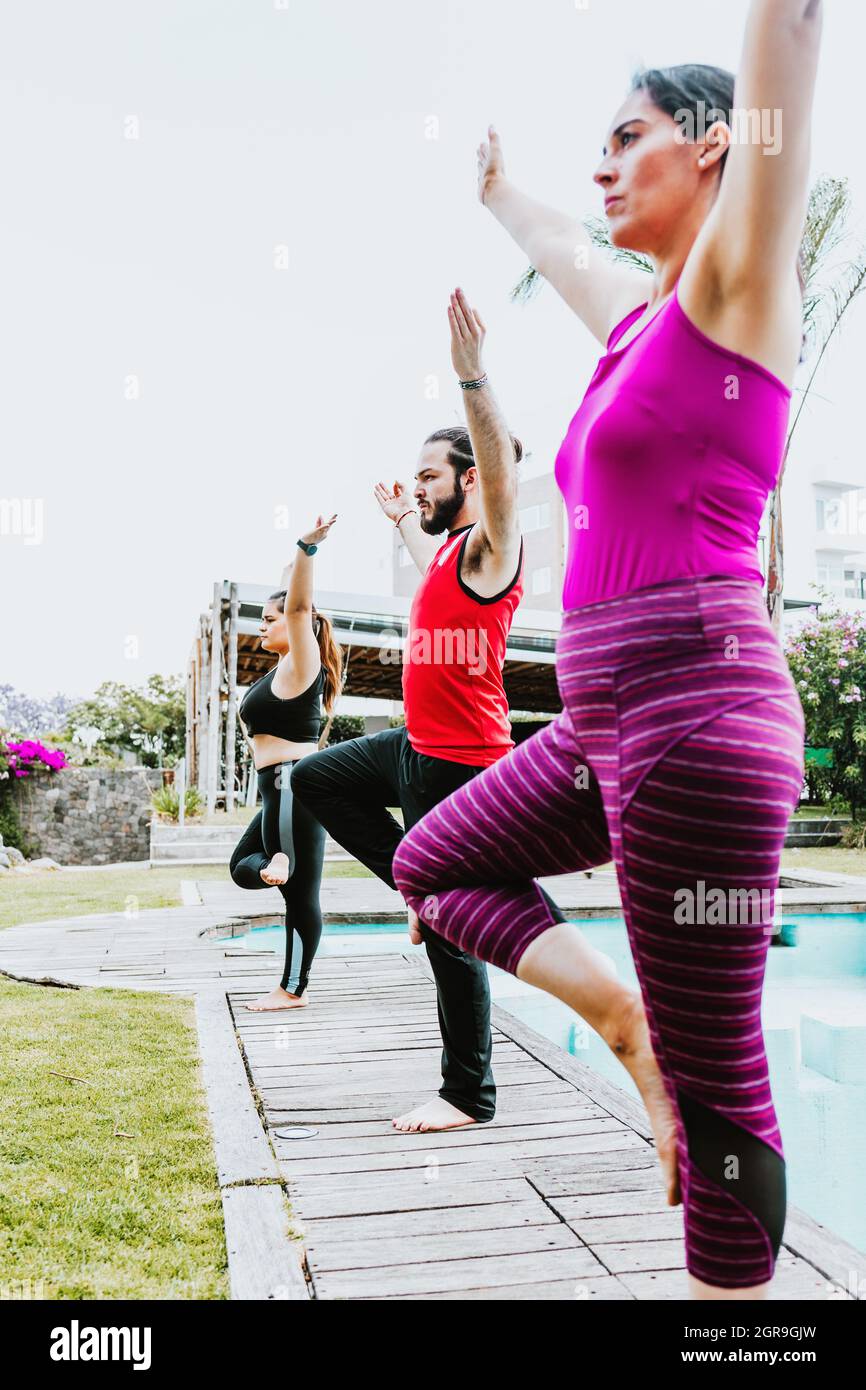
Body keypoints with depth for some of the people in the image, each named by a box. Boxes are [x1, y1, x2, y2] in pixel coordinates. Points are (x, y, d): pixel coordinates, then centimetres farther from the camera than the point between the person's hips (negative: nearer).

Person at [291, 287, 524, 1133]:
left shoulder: (491, 546, -11)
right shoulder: (446, 547, 15)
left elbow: (501, 468, -31)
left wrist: (471, 375, -38)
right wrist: (400, 521, 52)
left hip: (463, 761, -9)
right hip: (418, 746, 9)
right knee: (314, 780, 22)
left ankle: (470, 1094, 11)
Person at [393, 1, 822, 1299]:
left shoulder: (737, 282, -1)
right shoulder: (642, 310, 20)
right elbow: (556, 248, 40)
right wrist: (496, 190, 57)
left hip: (696, 714, -9)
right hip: (605, 721, 9)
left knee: (716, 1083, 0)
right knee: (432, 865, 19)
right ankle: (626, 1021, 12)